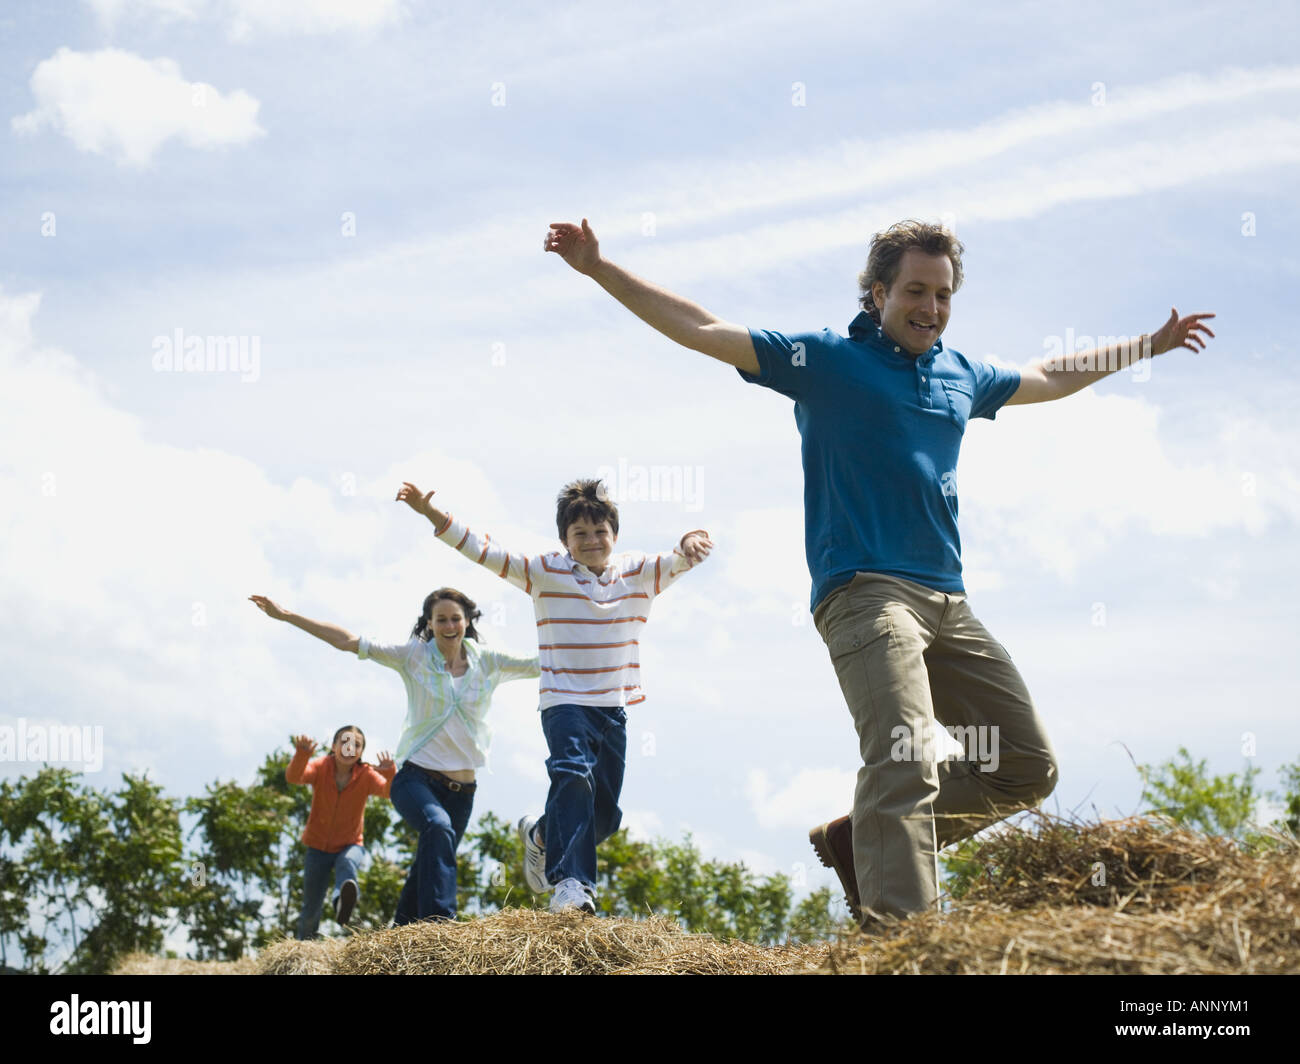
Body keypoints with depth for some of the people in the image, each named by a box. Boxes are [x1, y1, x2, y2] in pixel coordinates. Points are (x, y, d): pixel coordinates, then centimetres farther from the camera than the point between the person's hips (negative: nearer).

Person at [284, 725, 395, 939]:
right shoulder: (320, 767, -13)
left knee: (347, 863, -38)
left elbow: (390, 791, -32)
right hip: (318, 846, 1)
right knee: (312, 909, 6)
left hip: (350, 845, -1)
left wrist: (390, 774, -55)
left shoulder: (366, 775, -13)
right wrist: (302, 755, -54)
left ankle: (343, 903, -66)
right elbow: (293, 777, -33)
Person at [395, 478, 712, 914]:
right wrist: (431, 513, -17)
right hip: (564, 703, -4)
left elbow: (681, 559, -7)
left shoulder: (640, 572, 4)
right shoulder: (546, 572, -2)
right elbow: (485, 550, -7)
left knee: (604, 814, 11)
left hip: (615, 707, 4)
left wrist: (692, 543, -33)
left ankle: (541, 836, 41)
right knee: (574, 777, -31)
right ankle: (571, 883, -34)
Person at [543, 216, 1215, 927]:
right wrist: (599, 268, -5)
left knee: (1029, 768, 5)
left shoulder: (962, 376, 20)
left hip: (948, 601, 7)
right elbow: (699, 330, 1)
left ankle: (857, 841, 13)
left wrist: (1152, 345, 46)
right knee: (904, 758, -26)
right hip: (865, 590, -7)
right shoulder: (825, 360, 4)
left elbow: (1051, 378, 39)